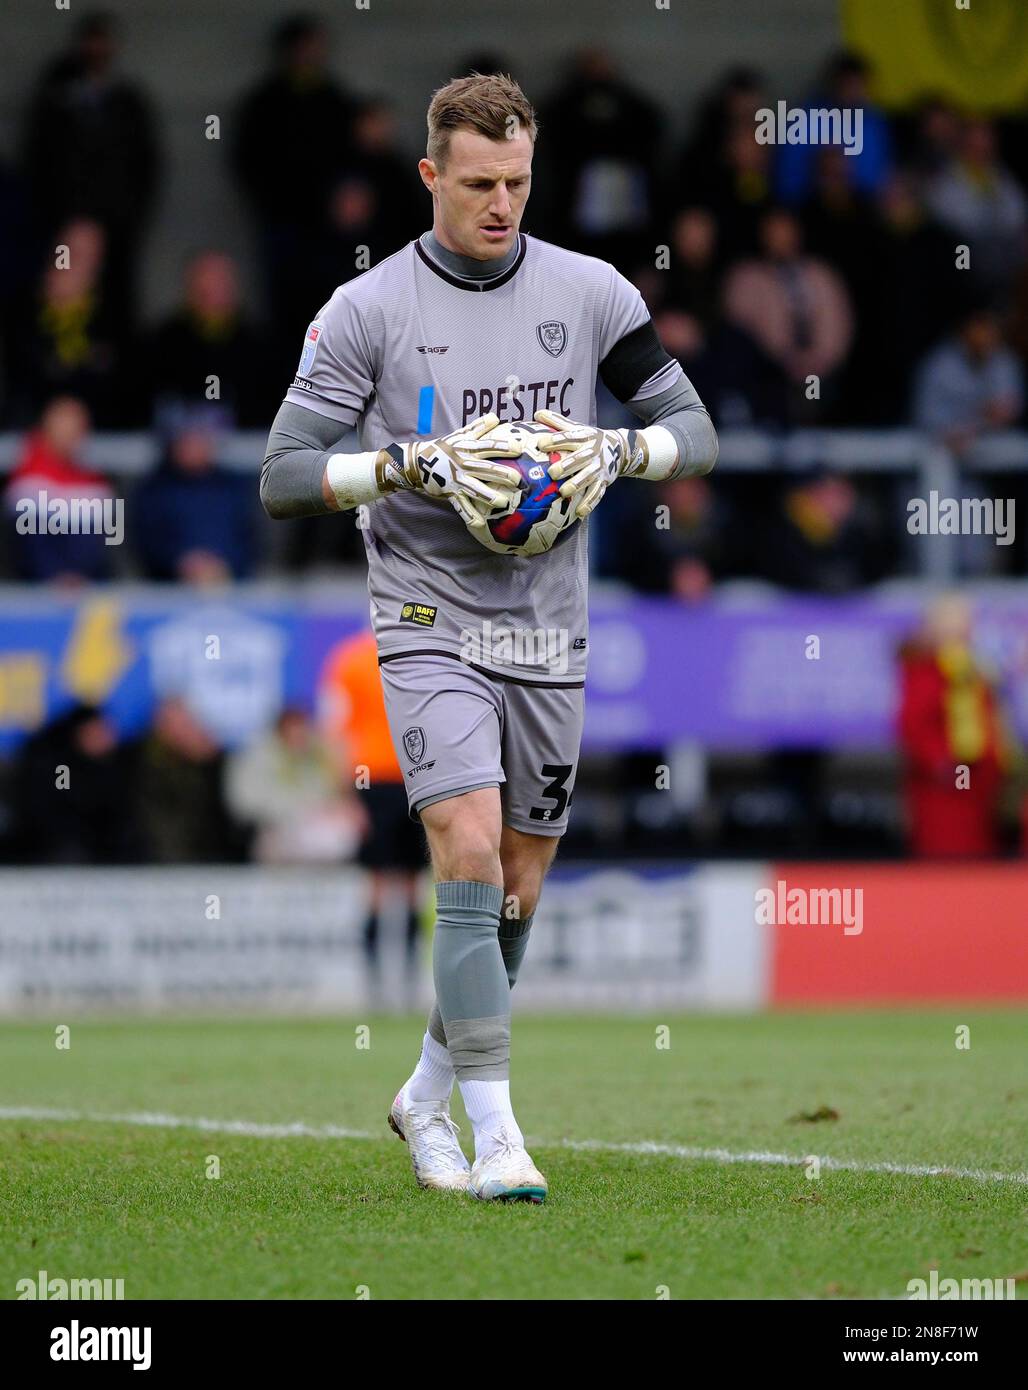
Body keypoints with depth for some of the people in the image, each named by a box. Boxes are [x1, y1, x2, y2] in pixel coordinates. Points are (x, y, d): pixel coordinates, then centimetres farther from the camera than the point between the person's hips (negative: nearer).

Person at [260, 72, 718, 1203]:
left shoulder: (591, 294, 3)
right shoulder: (367, 311, -5)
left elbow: (694, 431, 8)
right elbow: (283, 476, -7)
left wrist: (617, 449, -13)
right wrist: (419, 464, -20)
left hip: (550, 633, 4)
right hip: (430, 624, -4)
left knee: (518, 891, 9)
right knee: (470, 858, -19)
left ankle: (426, 1097, 30)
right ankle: (494, 1131, -16)